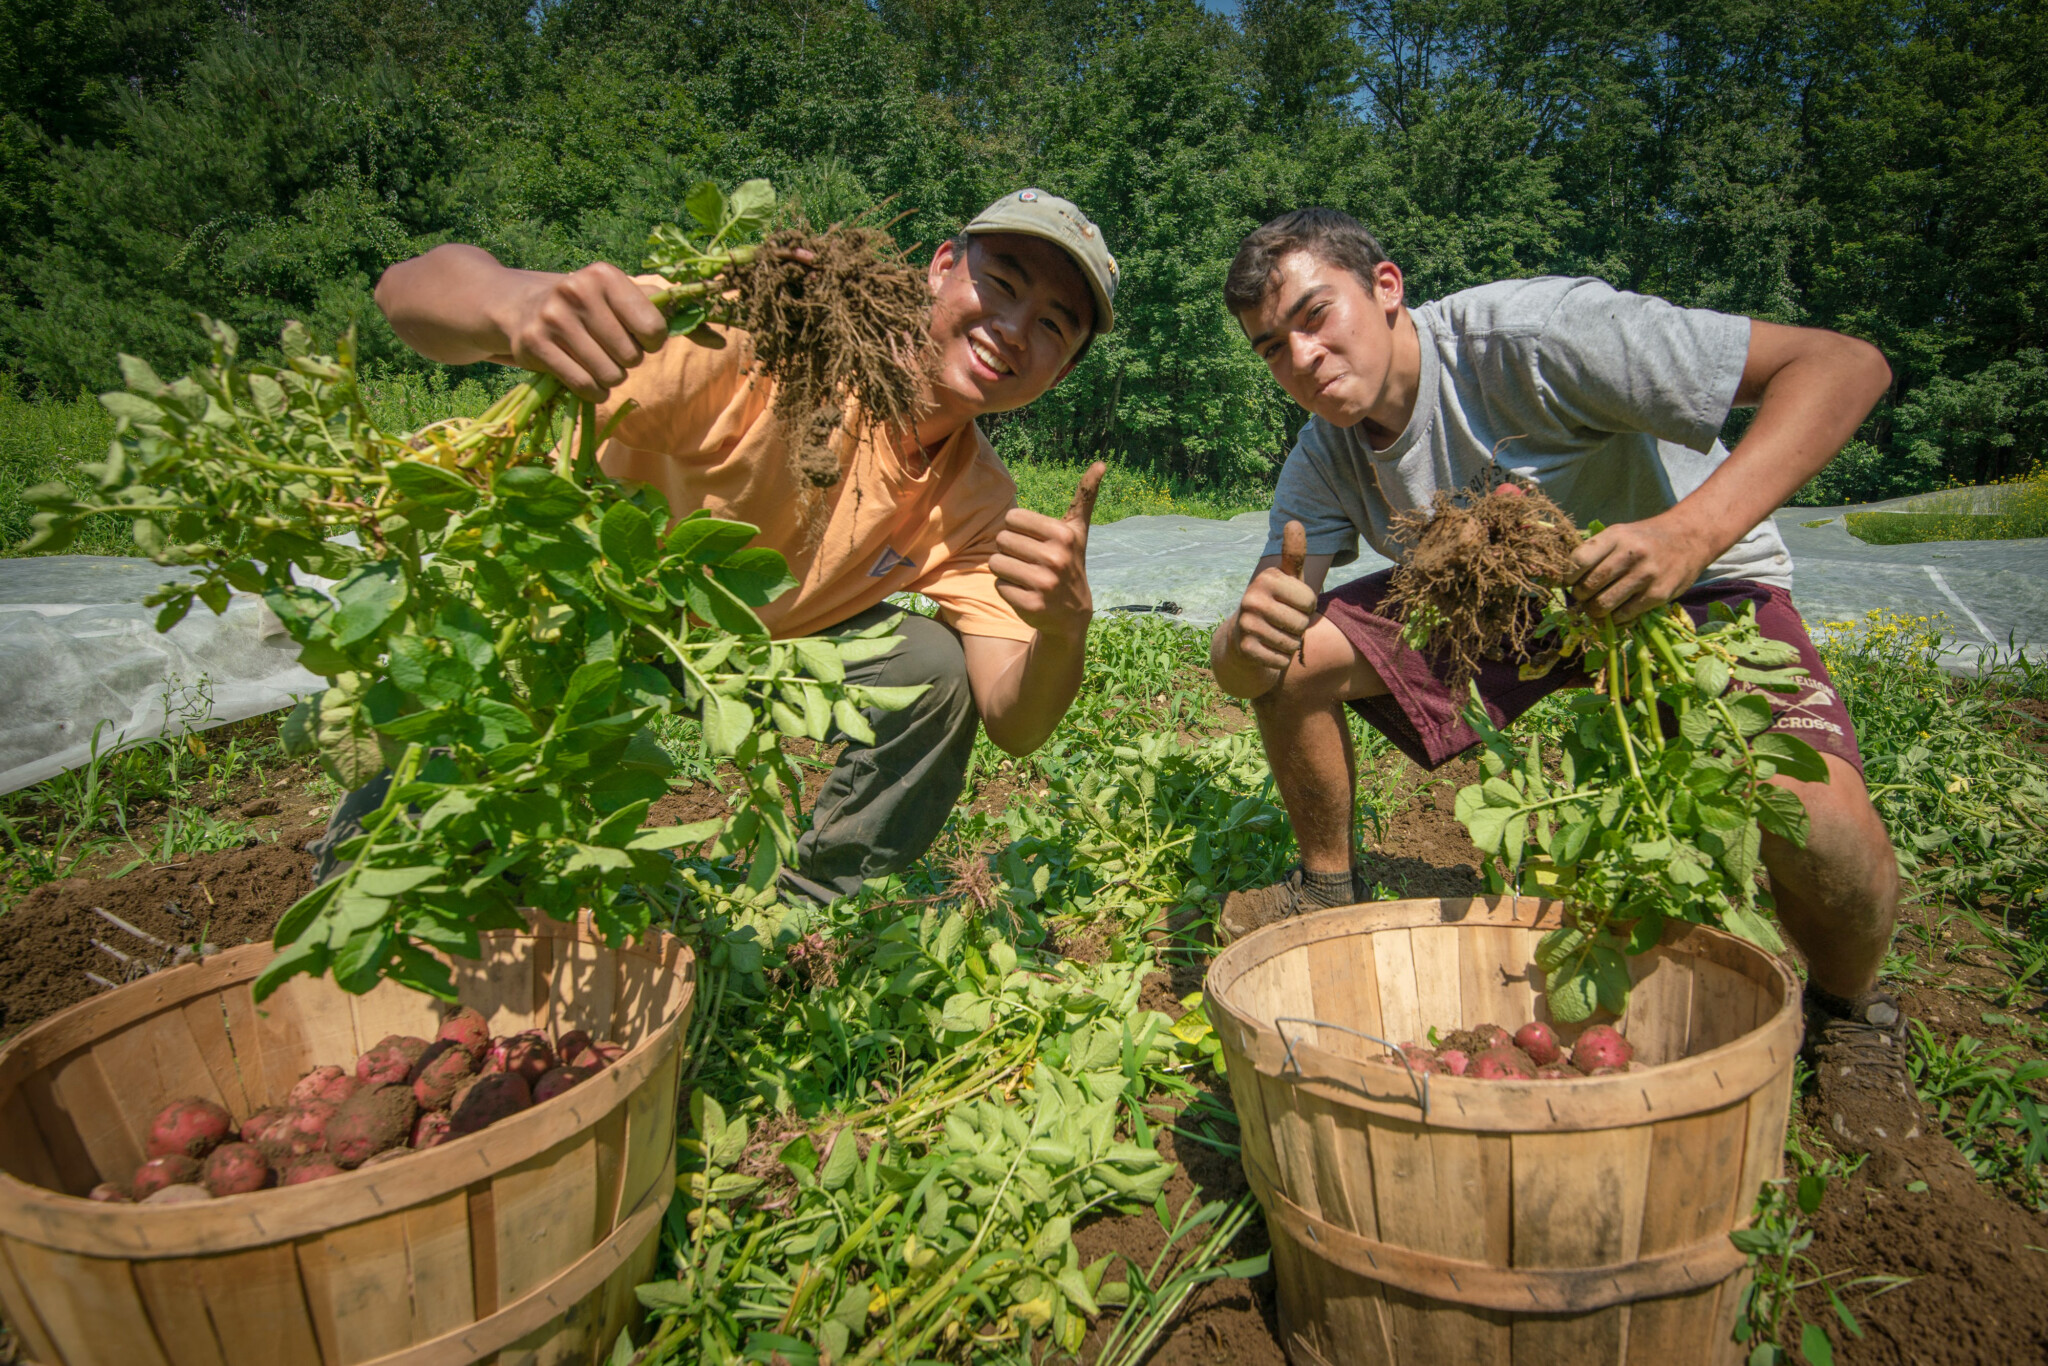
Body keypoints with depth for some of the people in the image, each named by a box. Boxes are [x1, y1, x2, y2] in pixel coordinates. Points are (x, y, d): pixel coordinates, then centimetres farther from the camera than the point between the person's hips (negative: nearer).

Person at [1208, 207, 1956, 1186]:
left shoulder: (1532, 334, -31)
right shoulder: (1326, 461, -11)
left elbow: (1843, 364, -32)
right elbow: (1257, 635, -17)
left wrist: (1693, 530, -49)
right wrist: (1249, 636, -43)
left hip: (1696, 586, -4)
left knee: (1818, 829, -32)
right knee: (1285, 654, -13)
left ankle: (1847, 1012, 5)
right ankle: (1329, 888, 12)